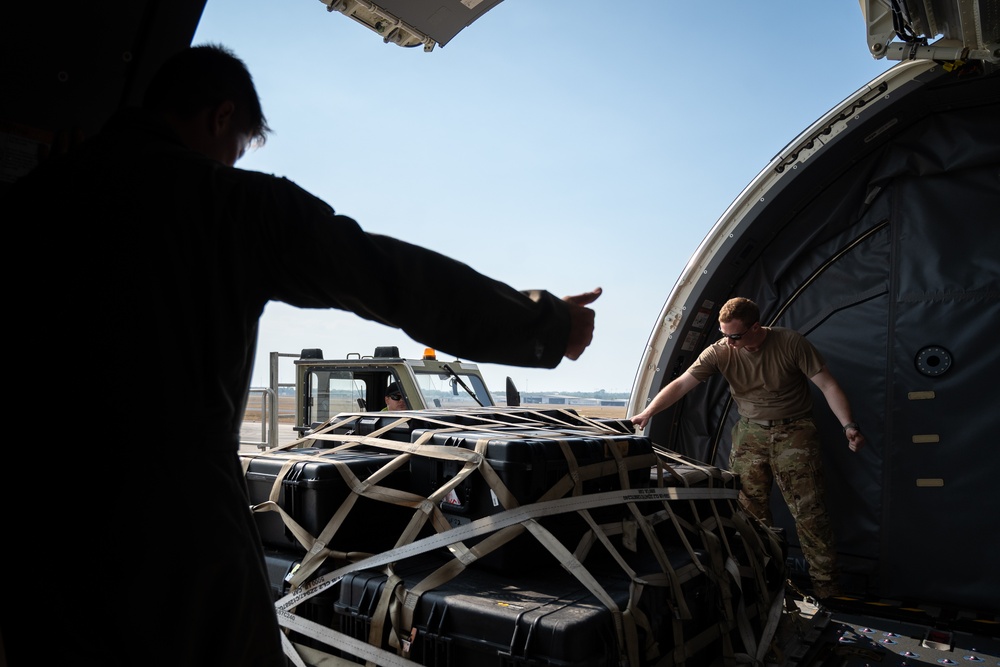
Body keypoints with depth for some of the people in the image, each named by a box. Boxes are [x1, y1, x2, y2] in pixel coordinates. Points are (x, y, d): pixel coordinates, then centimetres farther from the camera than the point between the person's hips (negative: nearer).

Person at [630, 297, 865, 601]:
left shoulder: (792, 343, -14)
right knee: (750, 513, 1)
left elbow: (827, 385, -11)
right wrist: (648, 412, -21)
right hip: (750, 434, 3)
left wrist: (848, 425, -21)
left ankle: (826, 588, 10)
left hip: (793, 431, -2)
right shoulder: (719, 352, -9)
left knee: (809, 512, -4)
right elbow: (681, 384, -11)